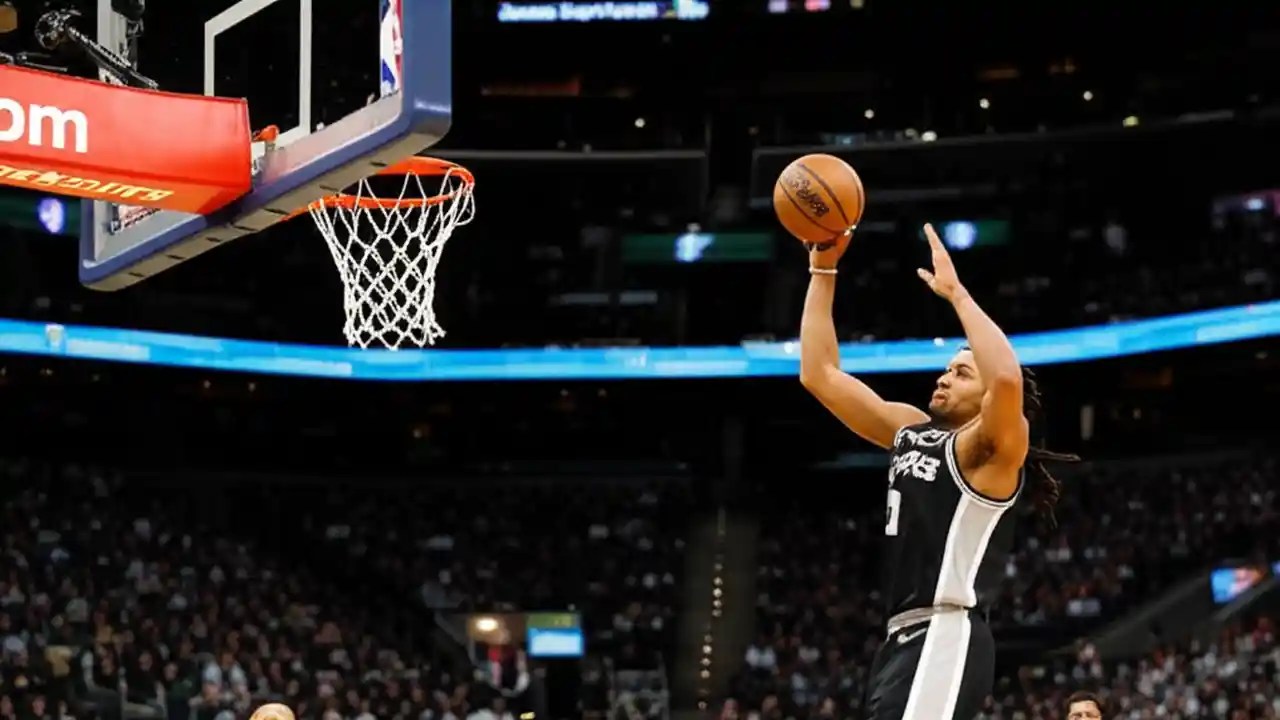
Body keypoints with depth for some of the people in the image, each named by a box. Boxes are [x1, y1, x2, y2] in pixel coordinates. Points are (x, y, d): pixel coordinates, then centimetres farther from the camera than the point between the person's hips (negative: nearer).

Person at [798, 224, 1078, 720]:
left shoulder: (990, 449, -5)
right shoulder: (910, 431, 18)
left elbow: (1008, 379, -29)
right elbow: (820, 375, 20)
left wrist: (955, 292, -21)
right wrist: (823, 271, 14)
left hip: (943, 639, -9)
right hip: (907, 639, 9)